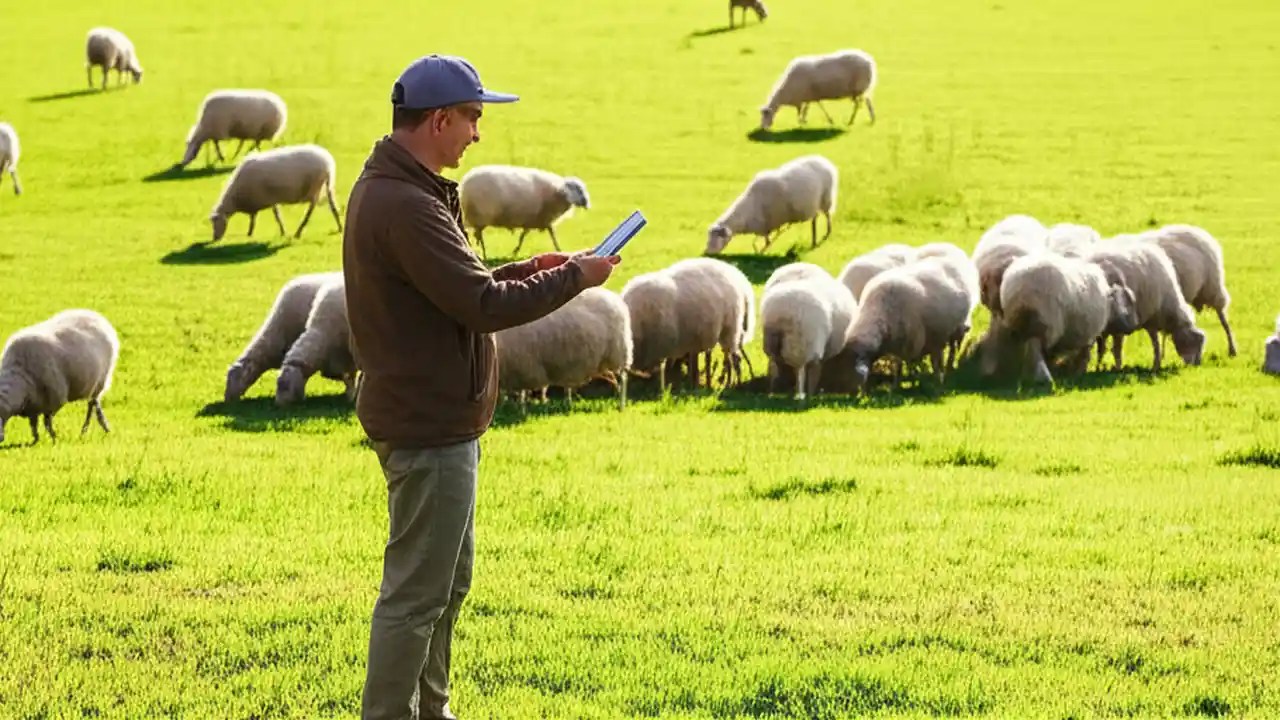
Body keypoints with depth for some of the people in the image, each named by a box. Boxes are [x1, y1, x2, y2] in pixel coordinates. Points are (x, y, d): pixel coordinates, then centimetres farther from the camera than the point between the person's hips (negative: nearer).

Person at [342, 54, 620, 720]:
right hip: (428, 430, -11)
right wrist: (573, 278, -13)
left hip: (434, 420, 11)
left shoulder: (384, 190, 12)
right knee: (415, 594, -4)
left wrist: (529, 269, 9)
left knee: (449, 581, 20)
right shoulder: (405, 207, -23)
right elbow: (483, 306, -24)